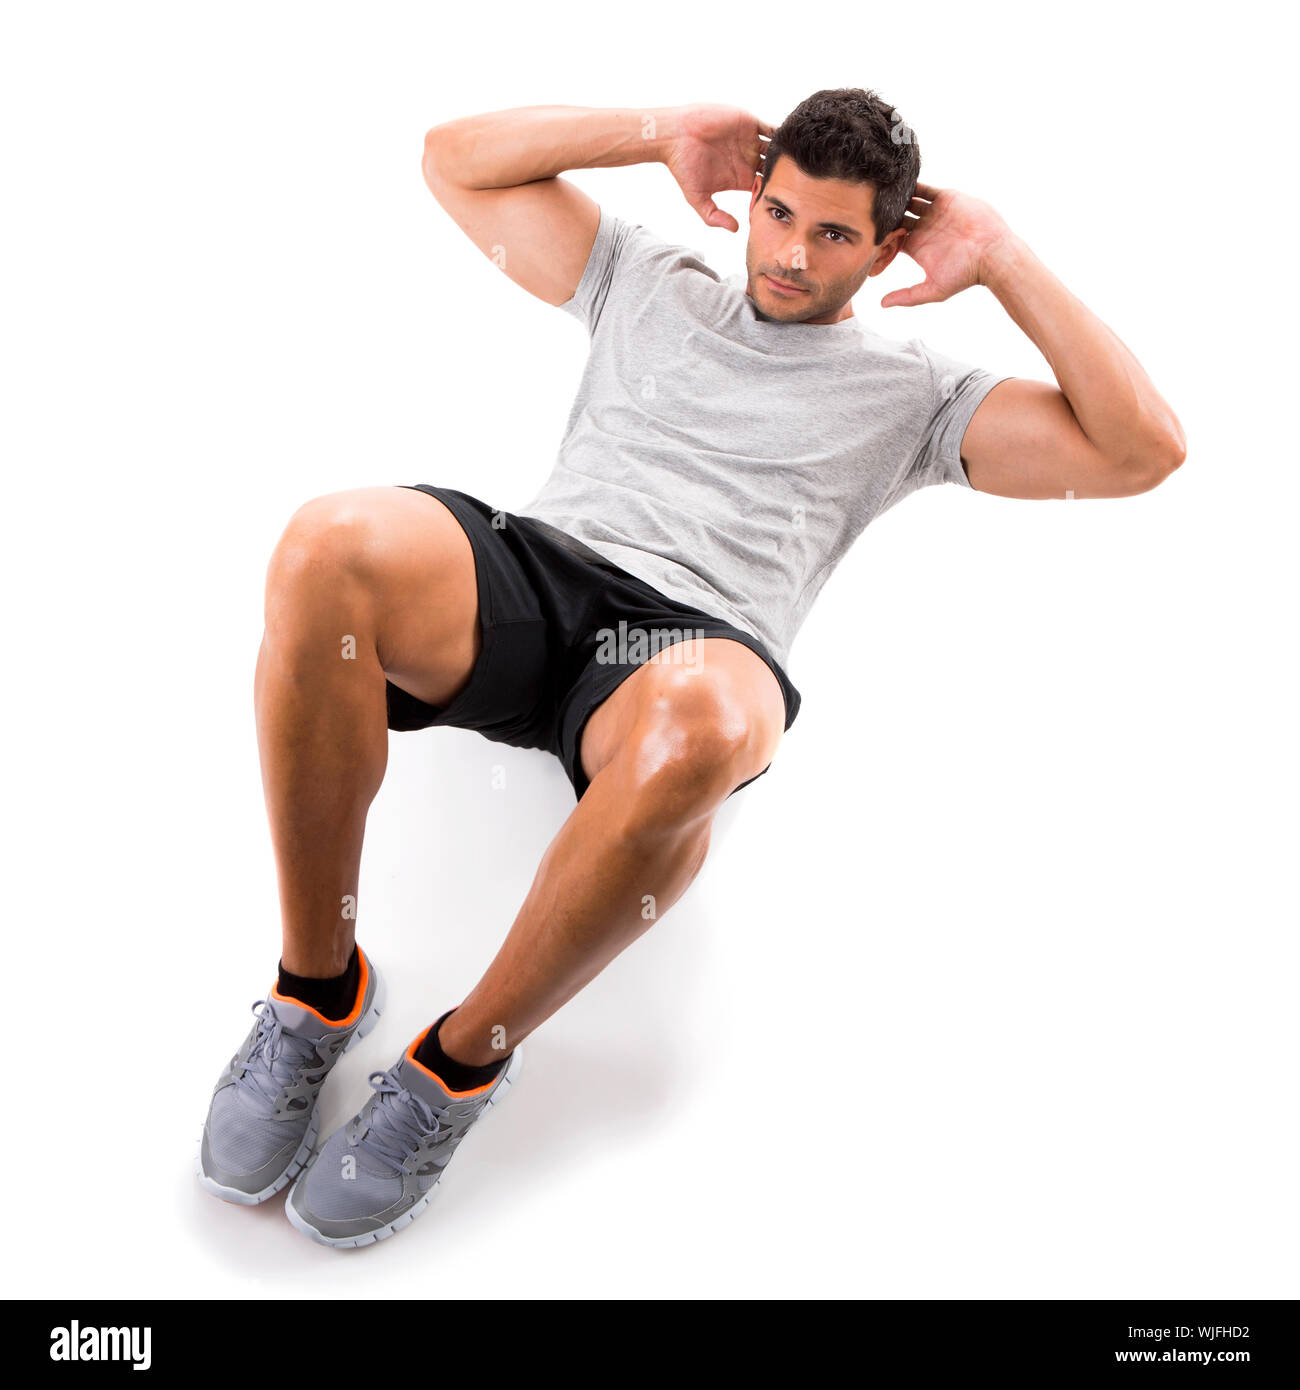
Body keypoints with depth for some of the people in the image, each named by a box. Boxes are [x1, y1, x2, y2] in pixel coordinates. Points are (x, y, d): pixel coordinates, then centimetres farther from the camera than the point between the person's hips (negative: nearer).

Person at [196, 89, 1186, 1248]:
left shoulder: (912, 391, 22)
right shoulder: (648, 280, 29)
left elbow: (1142, 449, 13)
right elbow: (455, 159, 32)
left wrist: (1003, 262, 14)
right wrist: (655, 134, 24)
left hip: (694, 641, -2)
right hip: (533, 573, 3)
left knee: (694, 724, -42)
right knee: (331, 546, -30)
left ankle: (462, 1061, -17)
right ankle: (319, 990, -13)